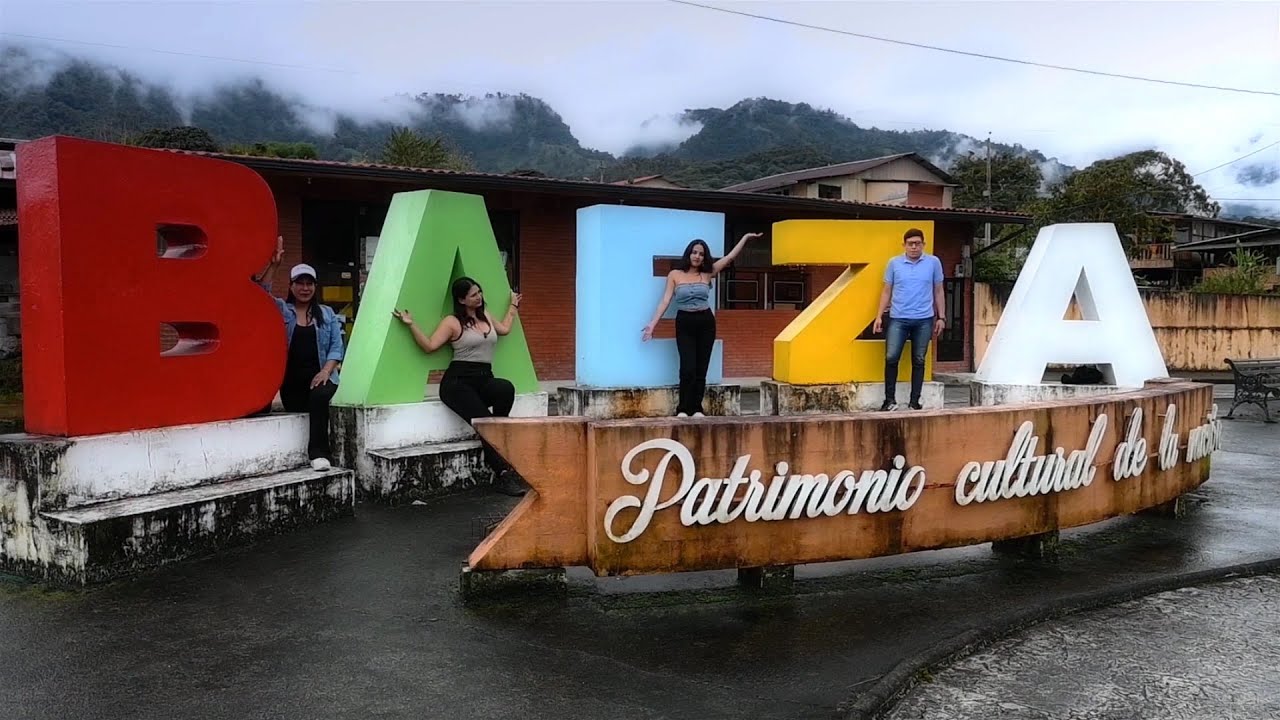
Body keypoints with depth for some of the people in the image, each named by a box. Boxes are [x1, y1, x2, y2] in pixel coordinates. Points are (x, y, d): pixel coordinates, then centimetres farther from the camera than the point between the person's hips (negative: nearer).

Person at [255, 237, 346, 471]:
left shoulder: (327, 314, 13)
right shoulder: (280, 309, 10)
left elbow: (337, 346, 6)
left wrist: (326, 371, -11)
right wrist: (273, 264, -20)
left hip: (319, 378, -2)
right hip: (291, 381, 2)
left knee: (319, 397, -31)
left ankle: (318, 452, -29)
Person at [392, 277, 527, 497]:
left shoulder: (486, 316, 20)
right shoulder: (452, 322, 0)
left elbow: (504, 329, 38)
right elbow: (429, 346, -8)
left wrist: (513, 307, 46)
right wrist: (411, 324, -18)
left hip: (484, 379, 5)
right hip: (458, 381, -5)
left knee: (506, 388, -32)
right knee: (484, 422, -27)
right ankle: (503, 475, -24)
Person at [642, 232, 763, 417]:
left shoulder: (707, 273, 3)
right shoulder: (675, 274, -1)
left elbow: (730, 257, 2)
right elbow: (665, 300, -3)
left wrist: (746, 237, -3)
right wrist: (653, 323, -9)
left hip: (705, 322, 2)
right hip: (684, 324, -2)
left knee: (701, 369, 5)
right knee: (688, 368, -9)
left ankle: (696, 408, 13)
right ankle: (683, 408, 1)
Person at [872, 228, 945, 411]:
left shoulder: (933, 262, 3)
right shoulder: (894, 263, 3)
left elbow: (938, 292, 9)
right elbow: (887, 291, 8)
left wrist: (941, 317, 7)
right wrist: (879, 315, 1)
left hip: (924, 320, 0)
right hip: (898, 319, 0)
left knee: (918, 361, 6)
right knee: (891, 357, -9)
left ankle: (914, 401, 13)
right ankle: (890, 399, 3)